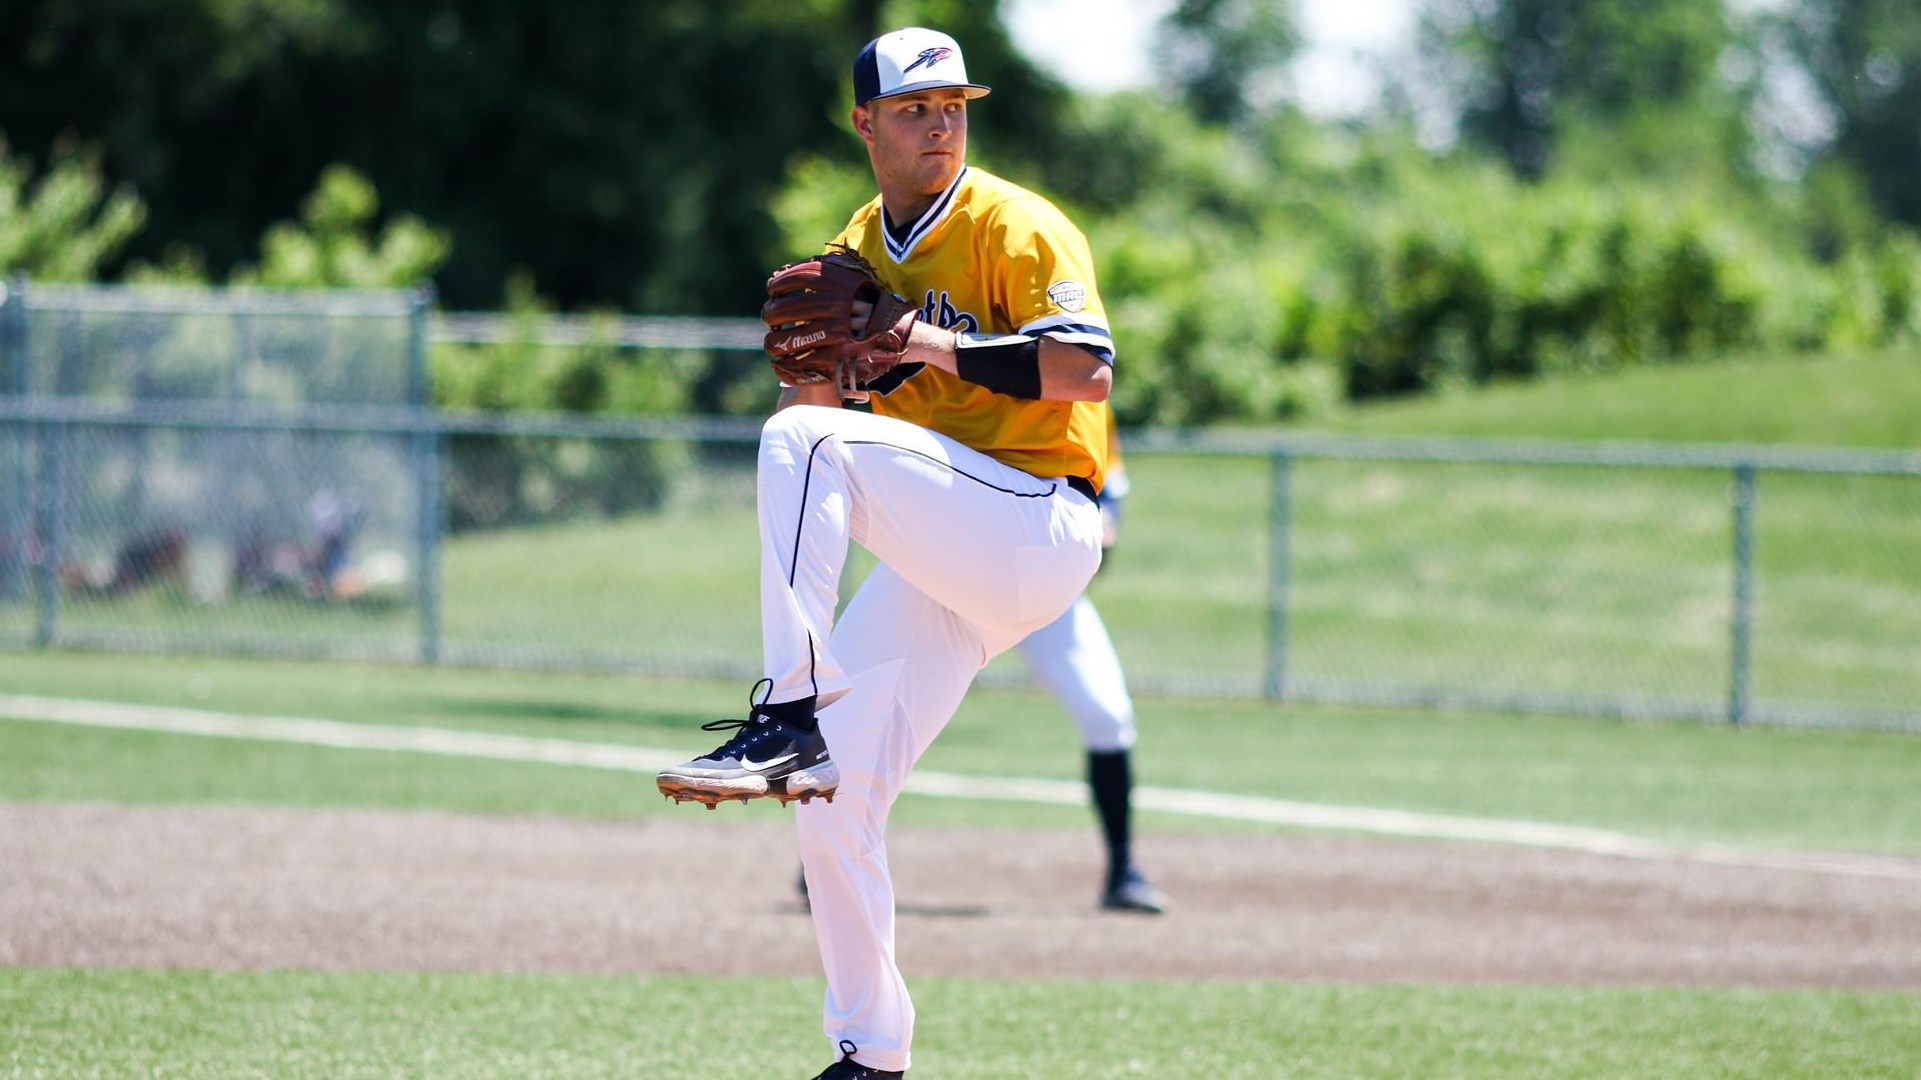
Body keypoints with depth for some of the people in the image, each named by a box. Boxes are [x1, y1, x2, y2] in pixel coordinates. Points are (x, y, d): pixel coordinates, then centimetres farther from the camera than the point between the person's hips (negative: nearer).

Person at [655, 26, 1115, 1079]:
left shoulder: (1016, 228, -6)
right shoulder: (857, 253, 16)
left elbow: (1085, 371, -19)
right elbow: (817, 398, 15)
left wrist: (944, 349, -20)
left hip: (1039, 527, -7)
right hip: (942, 568, 7)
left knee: (805, 444, -27)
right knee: (832, 800, 0)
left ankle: (790, 715, -29)